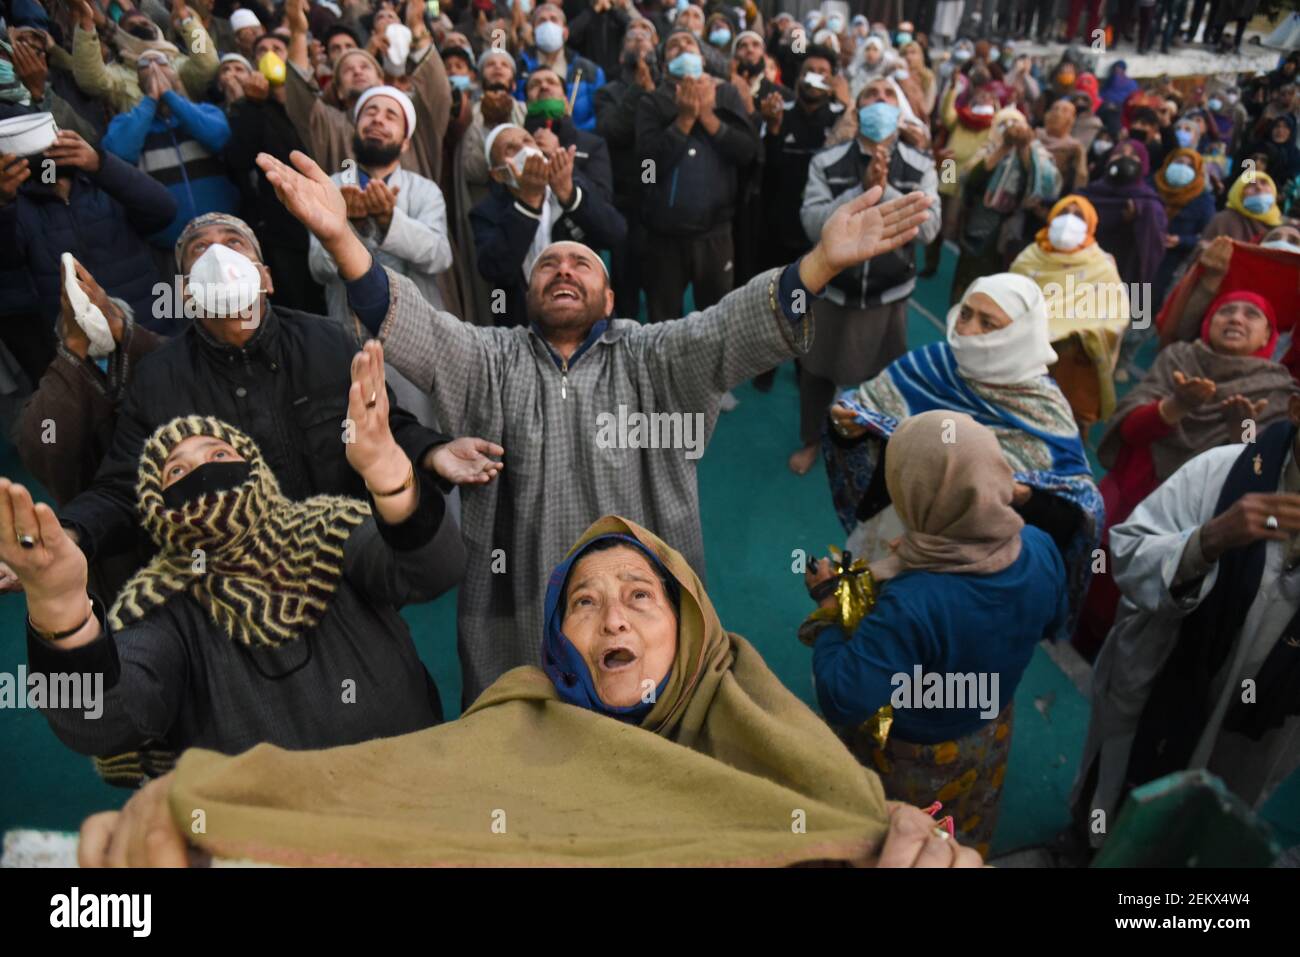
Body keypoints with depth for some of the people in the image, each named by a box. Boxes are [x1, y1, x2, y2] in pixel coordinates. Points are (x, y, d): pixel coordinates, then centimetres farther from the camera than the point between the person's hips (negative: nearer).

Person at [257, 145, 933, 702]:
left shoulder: (649, 358, 4)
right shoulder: (491, 360, 6)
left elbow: (729, 330, -11)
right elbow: (416, 328, -10)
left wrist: (822, 263, -27)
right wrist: (340, 239, -27)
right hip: (511, 621, 1)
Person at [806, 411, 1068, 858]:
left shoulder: (911, 604, -45)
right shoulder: (1041, 550, -23)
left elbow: (842, 702, -37)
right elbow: (1051, 623, -2)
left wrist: (829, 606, -25)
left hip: (912, 762, -5)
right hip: (990, 737, 6)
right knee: (968, 840, 36)